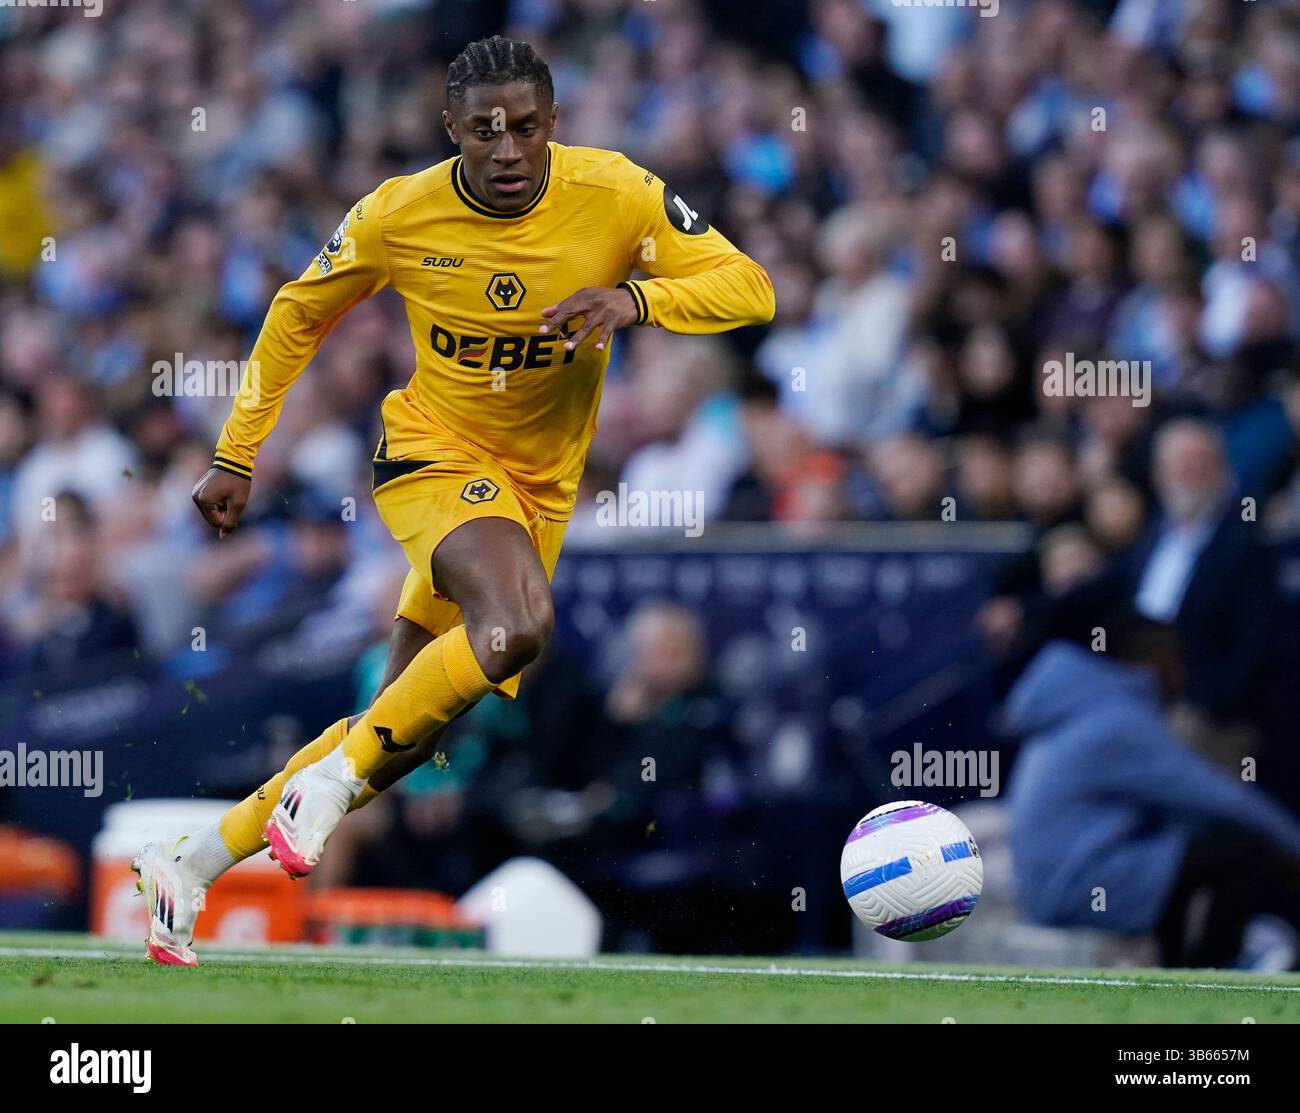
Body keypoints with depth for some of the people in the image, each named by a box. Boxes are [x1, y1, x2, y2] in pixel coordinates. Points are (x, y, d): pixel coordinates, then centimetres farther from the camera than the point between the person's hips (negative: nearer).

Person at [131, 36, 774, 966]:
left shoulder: (615, 196, -14)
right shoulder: (399, 216, -12)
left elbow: (750, 289, -15)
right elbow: (300, 315, 5)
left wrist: (635, 298, -33)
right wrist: (237, 457, 5)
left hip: (542, 486, 3)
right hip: (433, 449, -3)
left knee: (411, 733, 4)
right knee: (515, 625, -35)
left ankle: (197, 861, 17)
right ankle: (337, 777, -18)